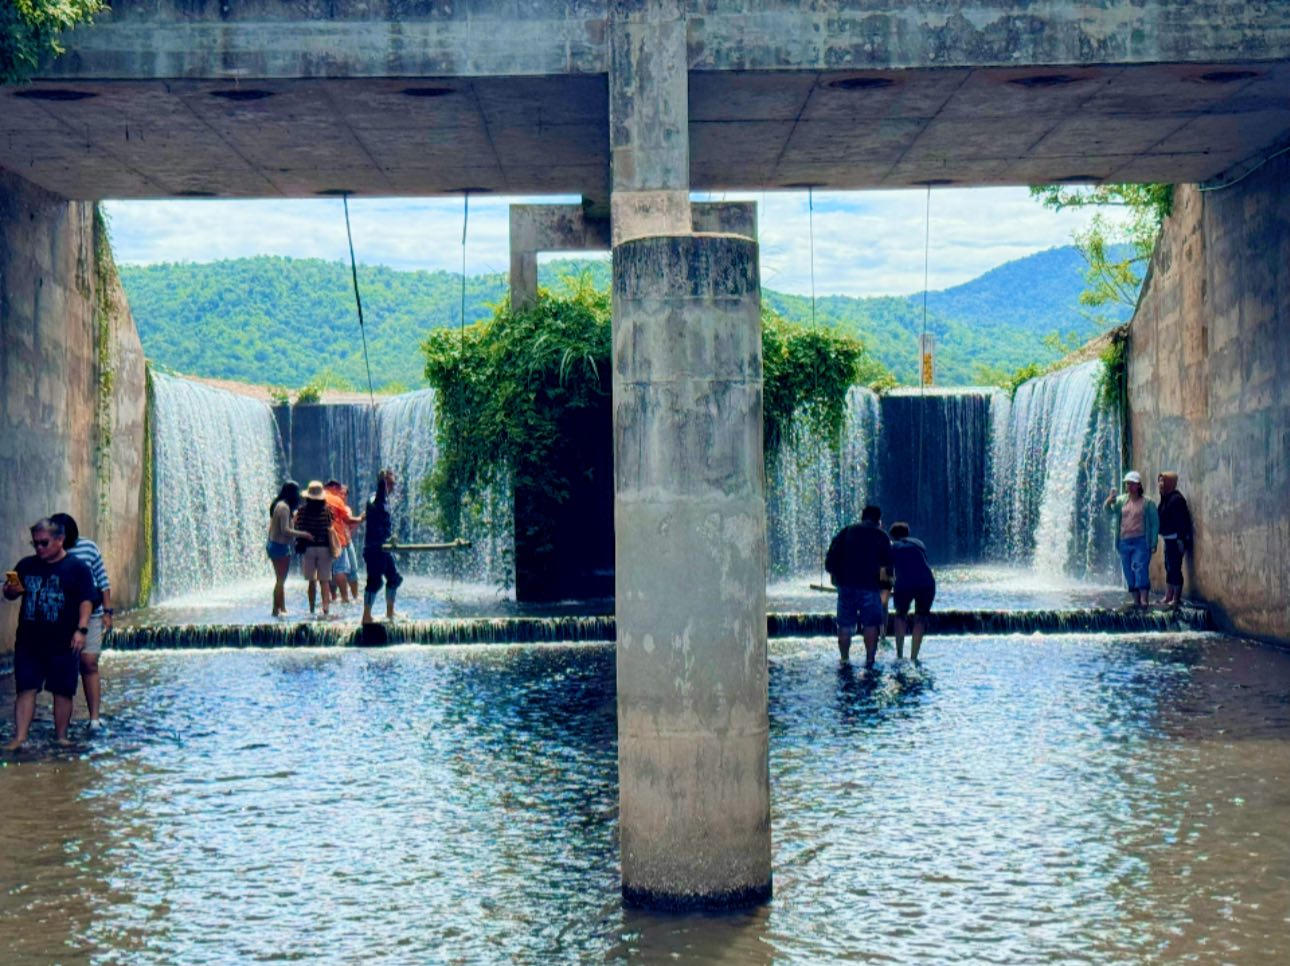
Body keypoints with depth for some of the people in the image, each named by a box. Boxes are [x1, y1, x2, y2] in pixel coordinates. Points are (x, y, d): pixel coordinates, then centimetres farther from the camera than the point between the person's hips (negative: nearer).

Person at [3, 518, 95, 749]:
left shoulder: (77, 568, -2)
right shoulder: (26, 566, 10)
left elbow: (86, 601, -6)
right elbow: (10, 595, 19)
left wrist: (81, 629, -17)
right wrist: (11, 589, -6)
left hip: (63, 644, -3)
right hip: (28, 642, 3)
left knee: (63, 692, 5)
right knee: (26, 689, 0)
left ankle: (61, 737, 16)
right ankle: (19, 738, 0)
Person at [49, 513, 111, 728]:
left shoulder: (89, 547, 0)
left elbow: (103, 581, 5)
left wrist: (107, 612, 2)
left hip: (91, 614, -1)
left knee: (89, 663, -5)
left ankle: (94, 718, -3)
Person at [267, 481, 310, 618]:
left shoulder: (278, 505, 12)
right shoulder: (284, 507, -18)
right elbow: (285, 530, -24)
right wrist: (303, 534, -21)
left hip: (272, 544, 10)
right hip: (280, 546, -10)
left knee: (280, 580, 16)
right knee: (280, 580, -3)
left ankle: (282, 609, 21)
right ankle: (277, 609, 1)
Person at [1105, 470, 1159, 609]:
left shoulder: (1147, 502, 0)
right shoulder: (1121, 500, 12)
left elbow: (1155, 523, 0)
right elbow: (1109, 511, 1)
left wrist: (1153, 544, -6)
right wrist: (1109, 500, -21)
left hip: (1141, 541, -5)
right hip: (1124, 542, 5)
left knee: (1141, 569, -16)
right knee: (1129, 572, 6)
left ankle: (1143, 599, -22)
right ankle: (1136, 600, 13)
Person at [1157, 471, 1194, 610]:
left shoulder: (1176, 499, -16)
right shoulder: (1166, 498, 13)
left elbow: (1181, 520, -21)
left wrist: (1181, 540, -23)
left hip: (1175, 539, -10)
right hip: (1169, 539, 10)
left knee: (1174, 568, -6)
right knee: (1169, 568, 14)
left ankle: (1176, 599, -2)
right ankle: (1168, 597, 20)